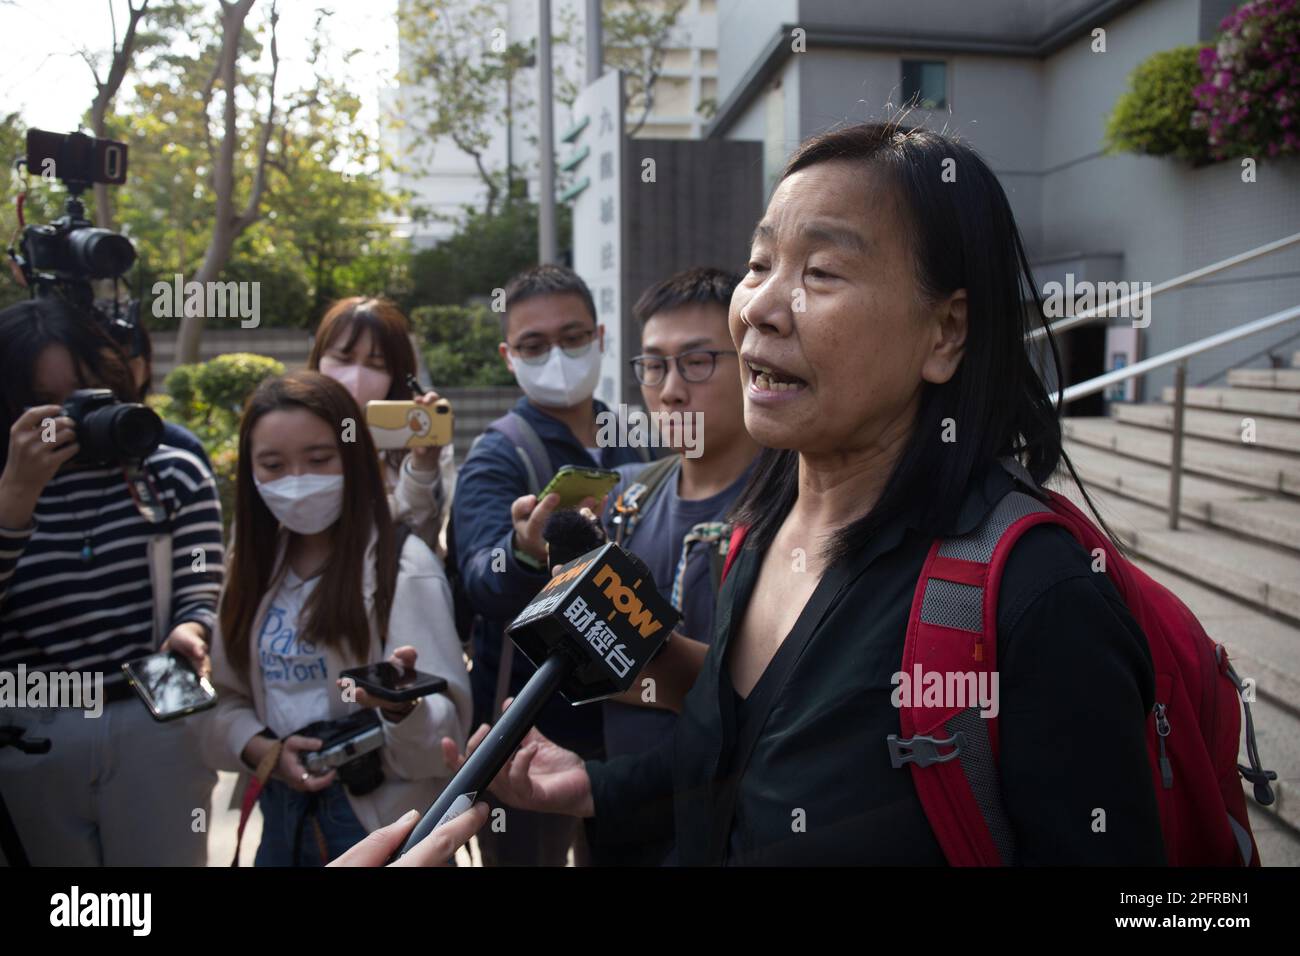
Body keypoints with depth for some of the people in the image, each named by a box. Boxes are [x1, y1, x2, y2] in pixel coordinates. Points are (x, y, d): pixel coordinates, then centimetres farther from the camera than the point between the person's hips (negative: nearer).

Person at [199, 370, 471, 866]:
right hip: (283, 816, 5)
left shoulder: (404, 566, -14)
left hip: (385, 824, -5)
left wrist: (402, 705, -38)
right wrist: (263, 751, -12)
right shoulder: (254, 568, 3)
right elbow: (224, 699, 6)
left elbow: (447, 728, -17)